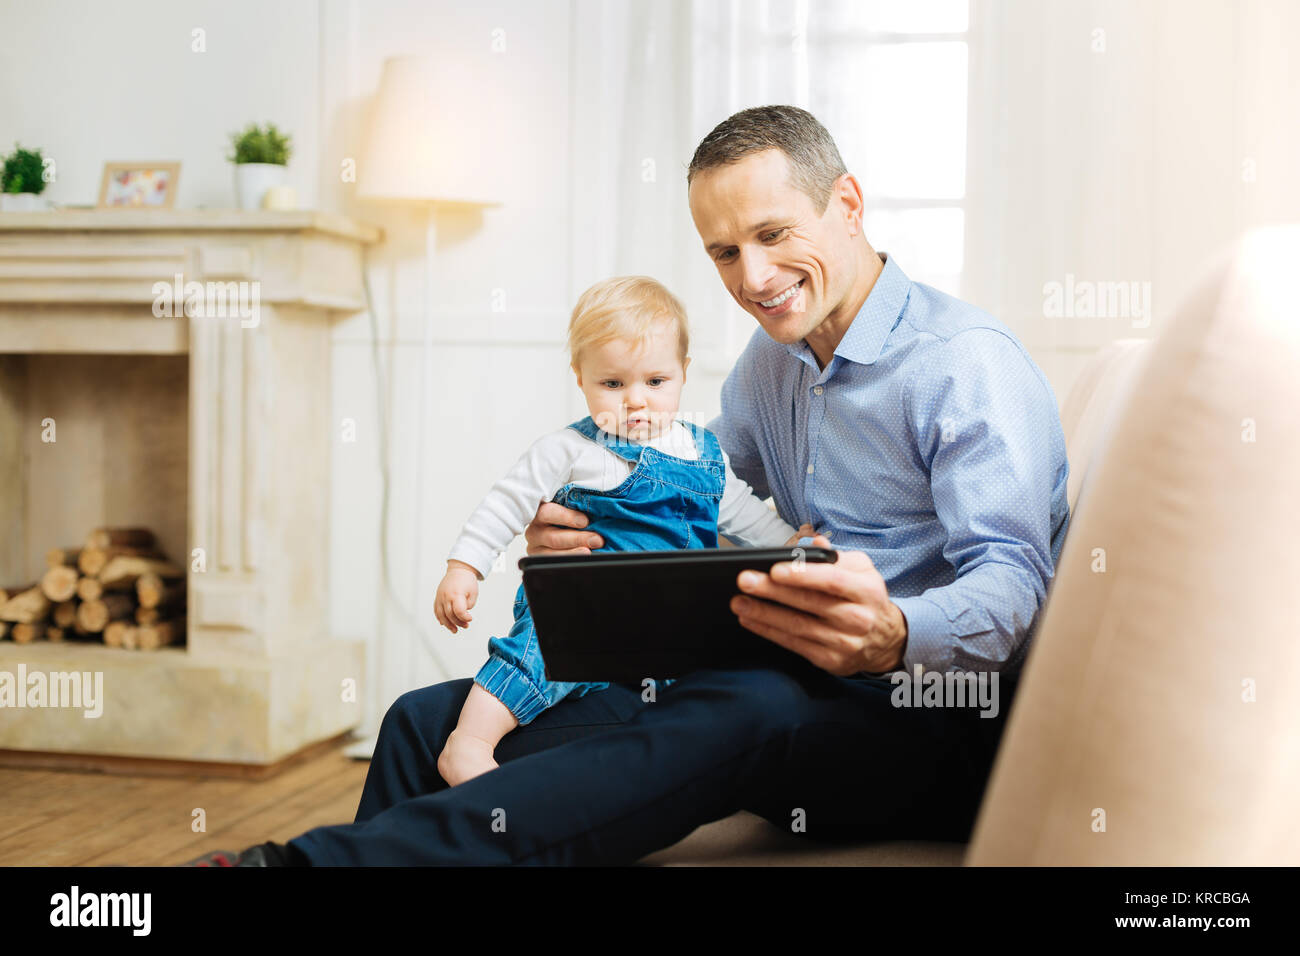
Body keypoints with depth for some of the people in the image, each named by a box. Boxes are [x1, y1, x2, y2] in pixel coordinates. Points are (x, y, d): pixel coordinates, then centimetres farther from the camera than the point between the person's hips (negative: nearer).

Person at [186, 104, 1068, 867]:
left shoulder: (968, 363, -9)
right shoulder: (774, 358, 17)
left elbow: (1012, 583, -21)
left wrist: (894, 636, -44)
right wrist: (576, 539, -4)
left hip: (940, 726, -7)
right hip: (796, 689, 8)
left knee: (736, 712, -43)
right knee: (432, 720, -4)